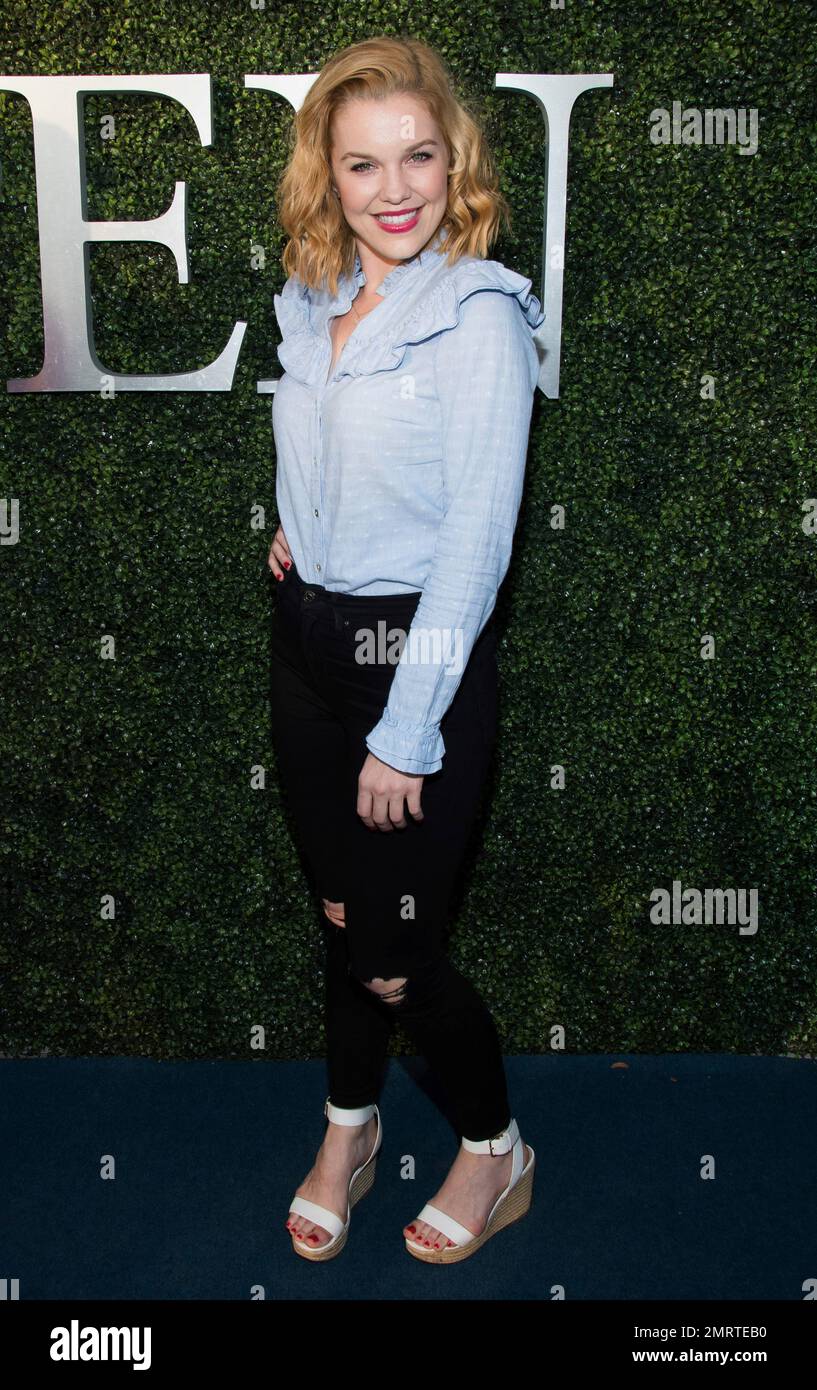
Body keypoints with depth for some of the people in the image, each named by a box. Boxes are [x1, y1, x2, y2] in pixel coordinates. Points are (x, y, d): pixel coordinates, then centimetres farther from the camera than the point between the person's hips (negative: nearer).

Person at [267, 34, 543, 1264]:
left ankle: (496, 1153, 28)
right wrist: (295, 523, 5)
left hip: (421, 653, -6)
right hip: (307, 638, 6)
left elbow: (476, 542, -18)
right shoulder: (308, 305, 6)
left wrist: (407, 731, -18)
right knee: (343, 912, 16)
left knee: (393, 952, 1)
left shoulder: (480, 315, -14)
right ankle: (349, 1129, 39)